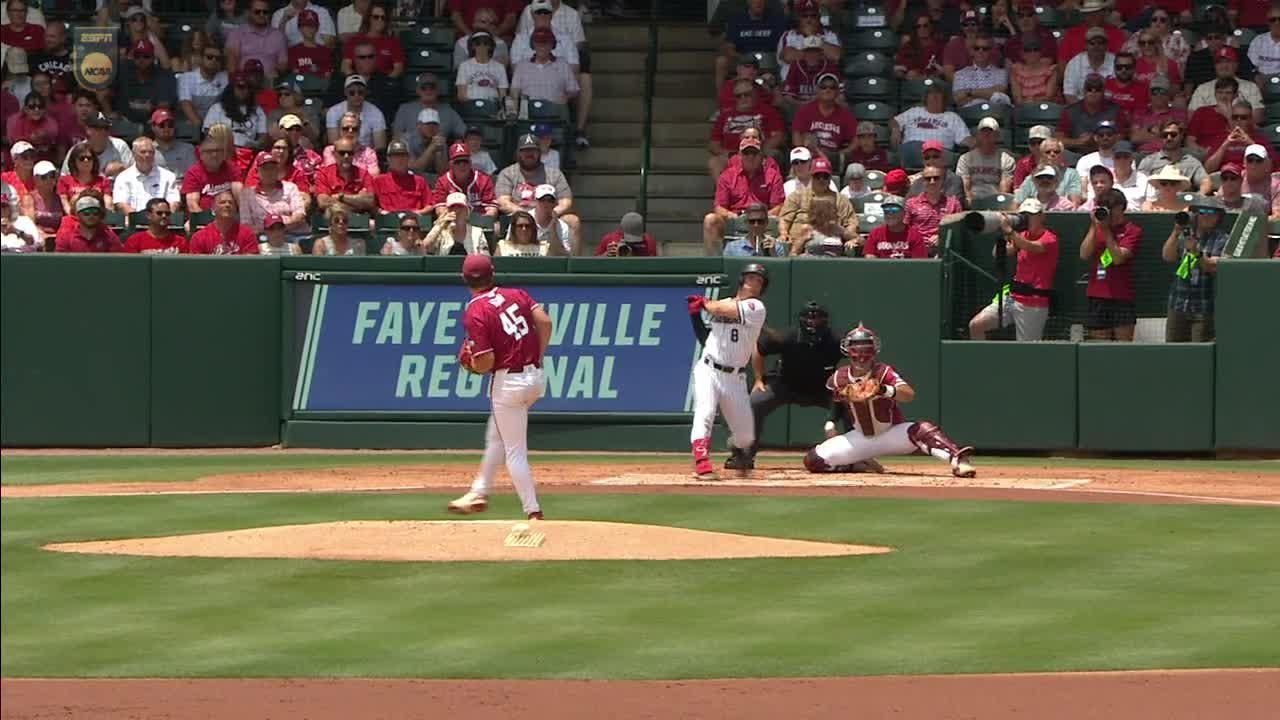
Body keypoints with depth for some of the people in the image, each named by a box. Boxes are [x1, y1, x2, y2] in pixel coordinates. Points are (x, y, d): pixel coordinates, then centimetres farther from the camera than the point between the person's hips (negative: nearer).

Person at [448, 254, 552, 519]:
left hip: (508, 382, -7)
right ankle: (479, 494, 34)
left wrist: (470, 364, 6)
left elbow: (486, 362, -16)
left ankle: (533, 512, 4)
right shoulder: (516, 295, 5)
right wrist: (538, 357, 7)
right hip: (535, 378, 7)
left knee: (515, 452, 4)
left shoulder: (475, 313, -13)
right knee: (495, 436, 25)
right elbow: (544, 322, -5)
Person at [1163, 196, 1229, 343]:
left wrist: (1197, 253, -27)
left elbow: (1213, 267, -12)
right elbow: (1167, 256, 3)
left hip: (1204, 309, -5)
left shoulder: (1222, 240, -1)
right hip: (1178, 306, 5)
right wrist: (1175, 233, -8)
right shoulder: (1185, 235, 15)